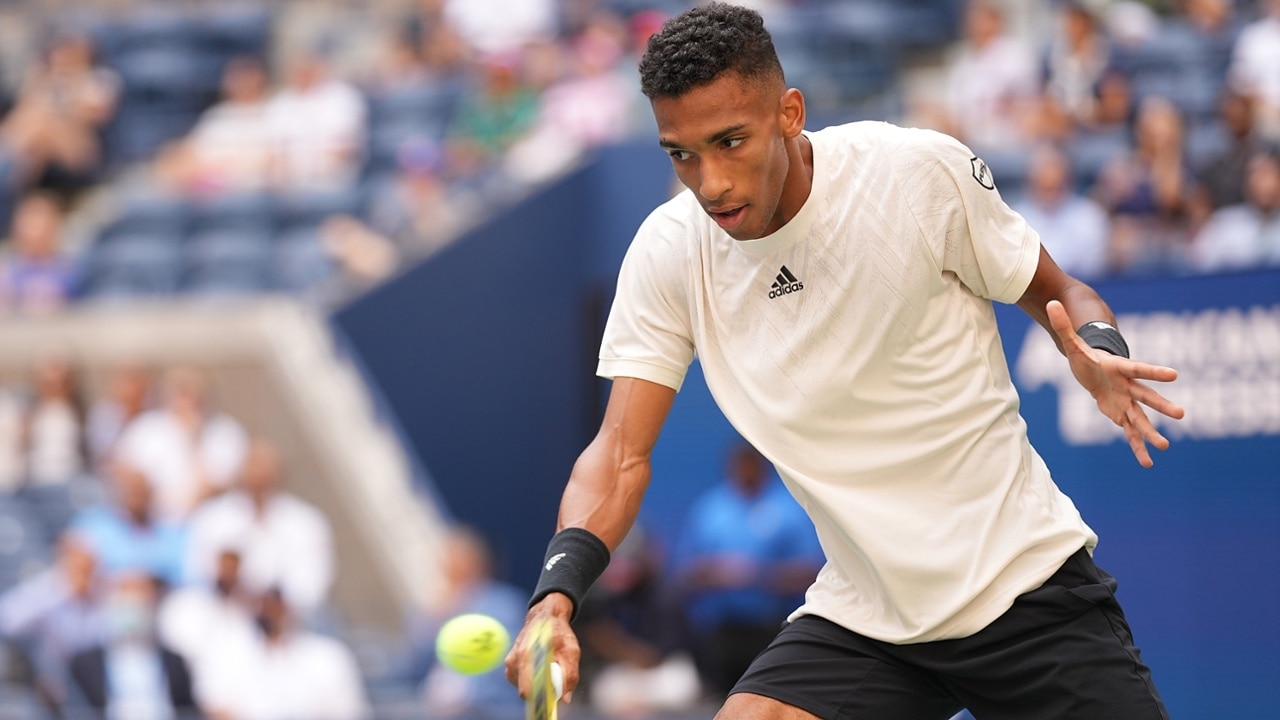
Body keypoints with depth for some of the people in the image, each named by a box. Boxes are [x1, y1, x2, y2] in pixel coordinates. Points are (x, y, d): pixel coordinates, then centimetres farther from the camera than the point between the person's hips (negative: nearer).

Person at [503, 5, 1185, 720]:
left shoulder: (921, 171, -13)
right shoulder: (668, 253, -5)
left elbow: (1057, 293, 1)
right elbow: (621, 454, -7)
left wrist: (1099, 353, -22)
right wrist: (556, 593, -24)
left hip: (1027, 581, -2)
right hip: (861, 613, 2)